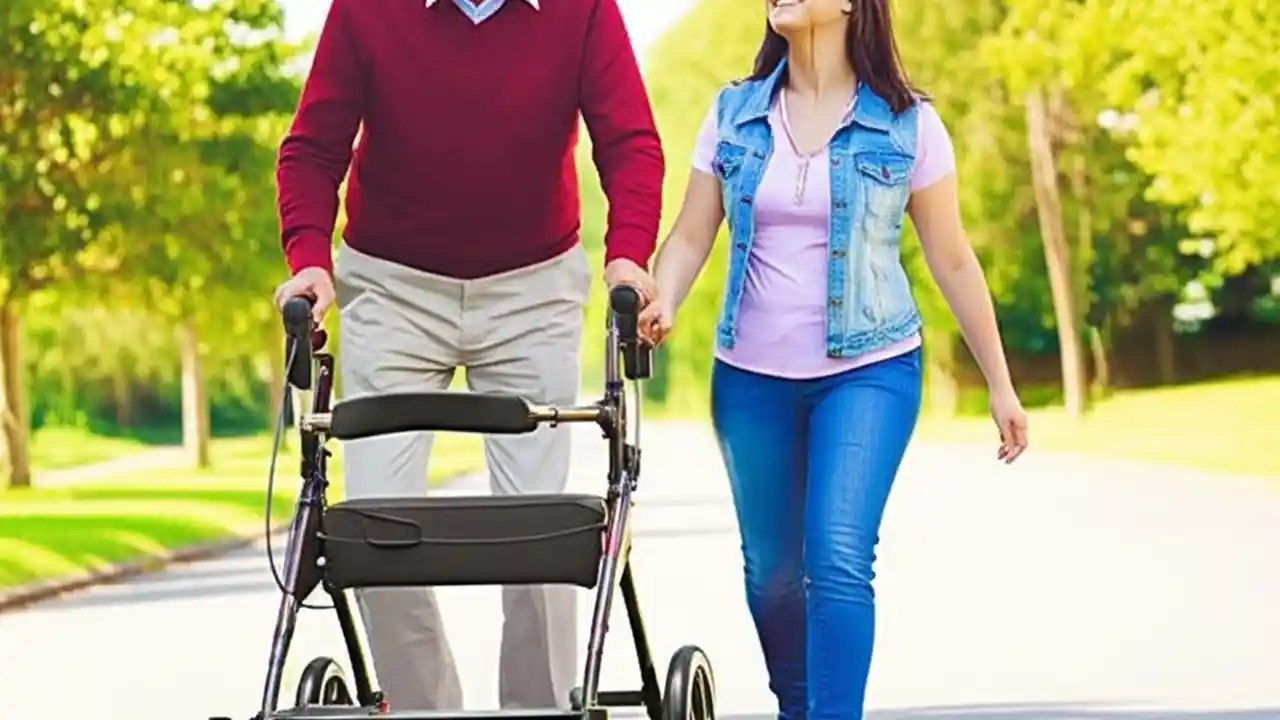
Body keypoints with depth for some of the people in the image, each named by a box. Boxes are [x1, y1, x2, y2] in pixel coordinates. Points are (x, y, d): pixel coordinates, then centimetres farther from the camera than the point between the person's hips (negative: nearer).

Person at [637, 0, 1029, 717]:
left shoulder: (907, 124, -4)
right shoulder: (733, 115, 4)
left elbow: (952, 259, 1)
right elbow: (691, 235, 3)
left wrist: (1000, 385, 3)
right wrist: (662, 305, -19)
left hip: (868, 370, -3)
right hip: (751, 376, 3)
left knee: (838, 559, -19)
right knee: (771, 570, 13)